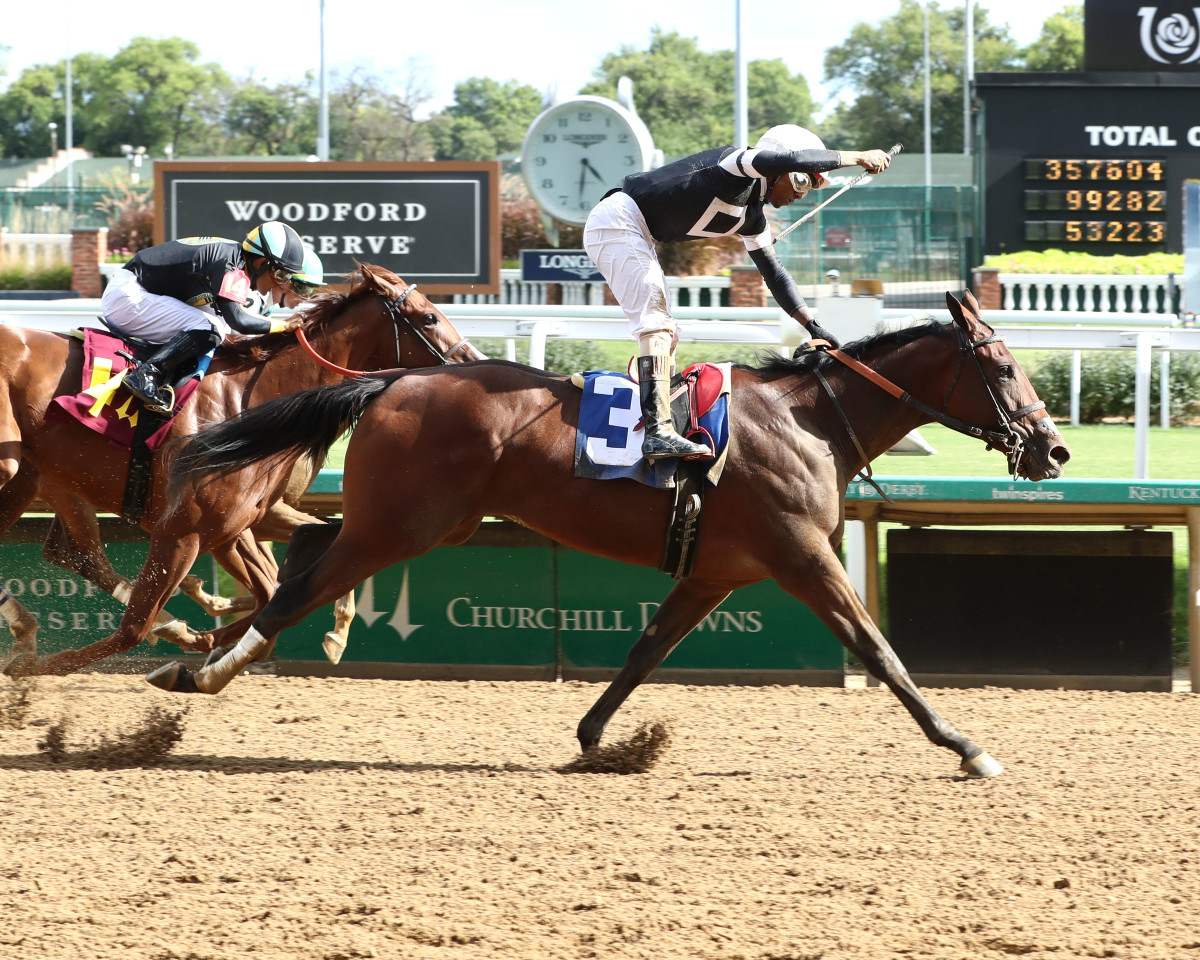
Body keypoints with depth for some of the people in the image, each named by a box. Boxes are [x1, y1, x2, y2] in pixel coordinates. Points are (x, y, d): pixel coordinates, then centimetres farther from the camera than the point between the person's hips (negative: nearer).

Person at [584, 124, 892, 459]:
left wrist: (814, 327, 17)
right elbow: (791, 159, -32)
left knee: (665, 335, 10)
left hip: (637, 238, 11)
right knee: (655, 320, -19)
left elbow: (774, 273, 22)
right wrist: (857, 157, -23)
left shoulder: (752, 219, 14)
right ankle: (658, 432, -29)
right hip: (618, 221, -11)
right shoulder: (737, 163, -14)